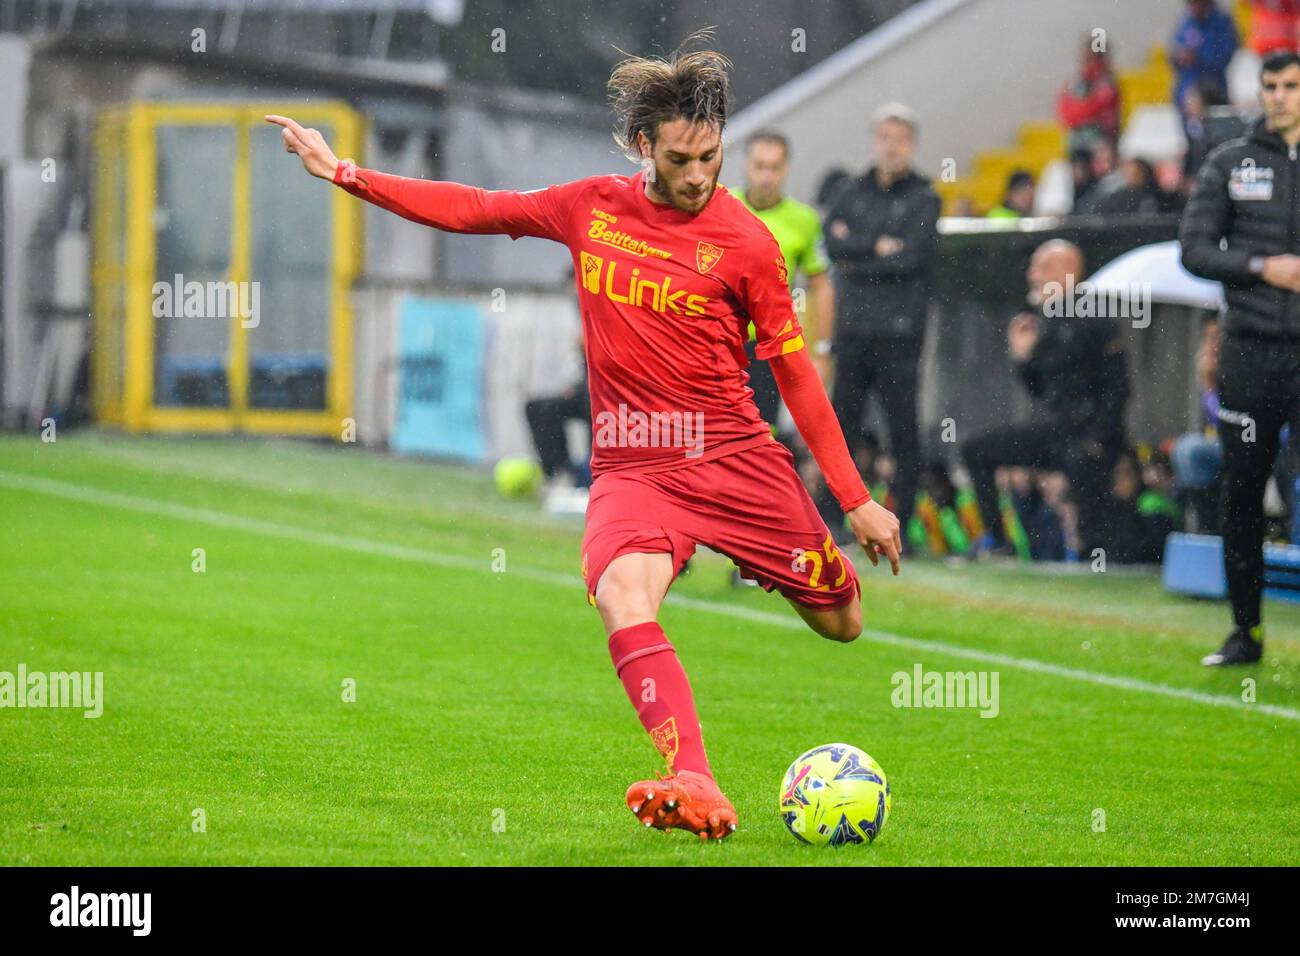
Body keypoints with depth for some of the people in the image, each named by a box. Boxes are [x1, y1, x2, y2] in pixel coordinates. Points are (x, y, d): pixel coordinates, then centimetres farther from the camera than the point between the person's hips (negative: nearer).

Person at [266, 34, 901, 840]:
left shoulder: (747, 242, -5)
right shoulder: (592, 208, 4)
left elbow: (795, 372, 1)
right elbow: (473, 210, 12)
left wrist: (857, 500, 0)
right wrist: (346, 174, 9)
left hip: (738, 460, -1)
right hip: (631, 466, 1)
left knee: (842, 625, 5)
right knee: (623, 593, -30)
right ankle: (696, 790, -38)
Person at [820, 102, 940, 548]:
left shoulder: (924, 198, 2)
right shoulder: (852, 193, 14)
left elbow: (911, 257, -10)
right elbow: (833, 243, -2)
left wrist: (857, 258, -5)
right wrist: (879, 247, -9)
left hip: (900, 331, -4)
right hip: (853, 327, 4)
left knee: (902, 424, -2)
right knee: (843, 417, 4)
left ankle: (902, 521, 1)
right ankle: (828, 516, 8)